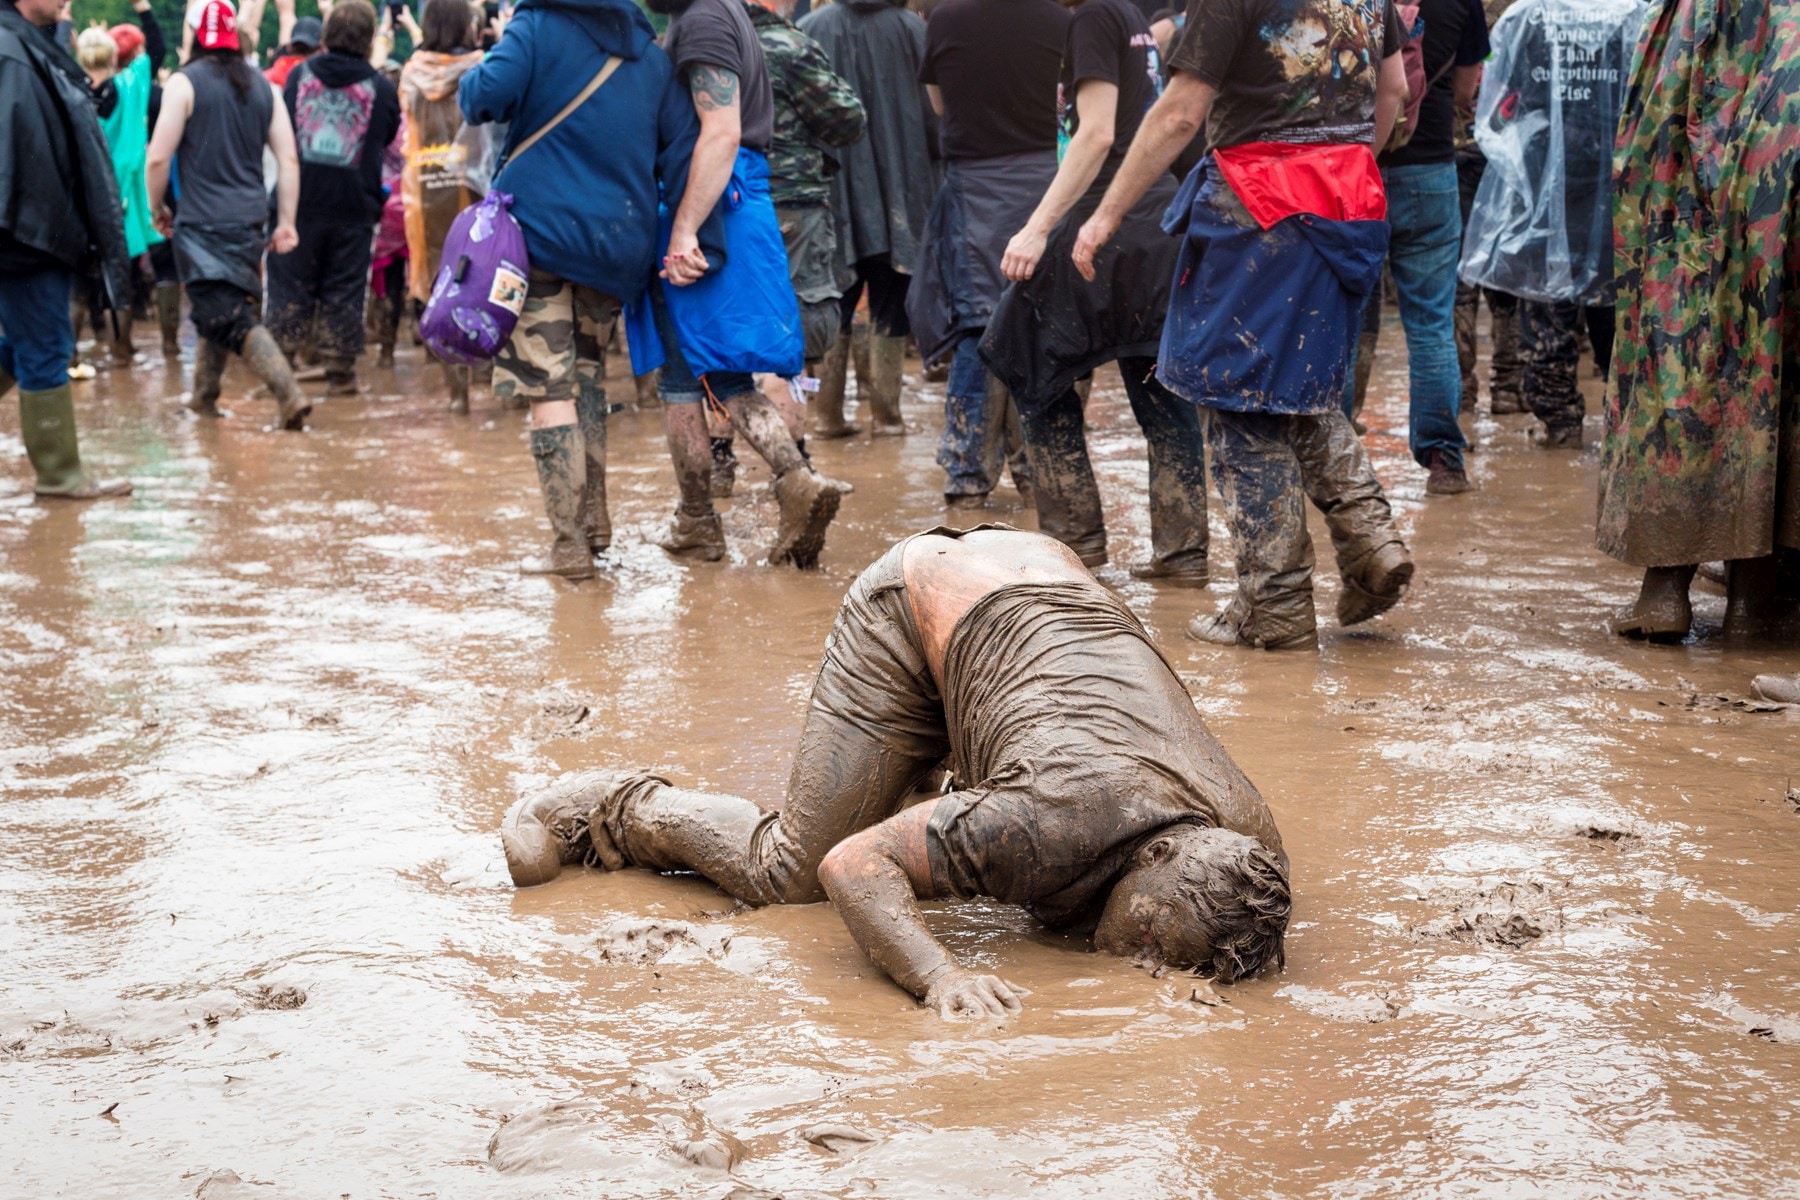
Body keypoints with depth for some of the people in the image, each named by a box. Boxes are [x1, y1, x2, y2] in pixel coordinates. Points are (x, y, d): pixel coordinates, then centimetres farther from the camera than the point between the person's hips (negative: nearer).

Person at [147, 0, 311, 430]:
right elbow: (289, 160, 4)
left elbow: (158, 158, -11)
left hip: (202, 222, -6)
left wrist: (157, 208, 5)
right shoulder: (263, 87, 7)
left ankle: (290, 396, -23)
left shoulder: (184, 83, -7)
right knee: (216, 309, 23)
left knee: (232, 318, -8)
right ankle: (203, 397, 33)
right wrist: (286, 222, 8)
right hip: (249, 219, 6)